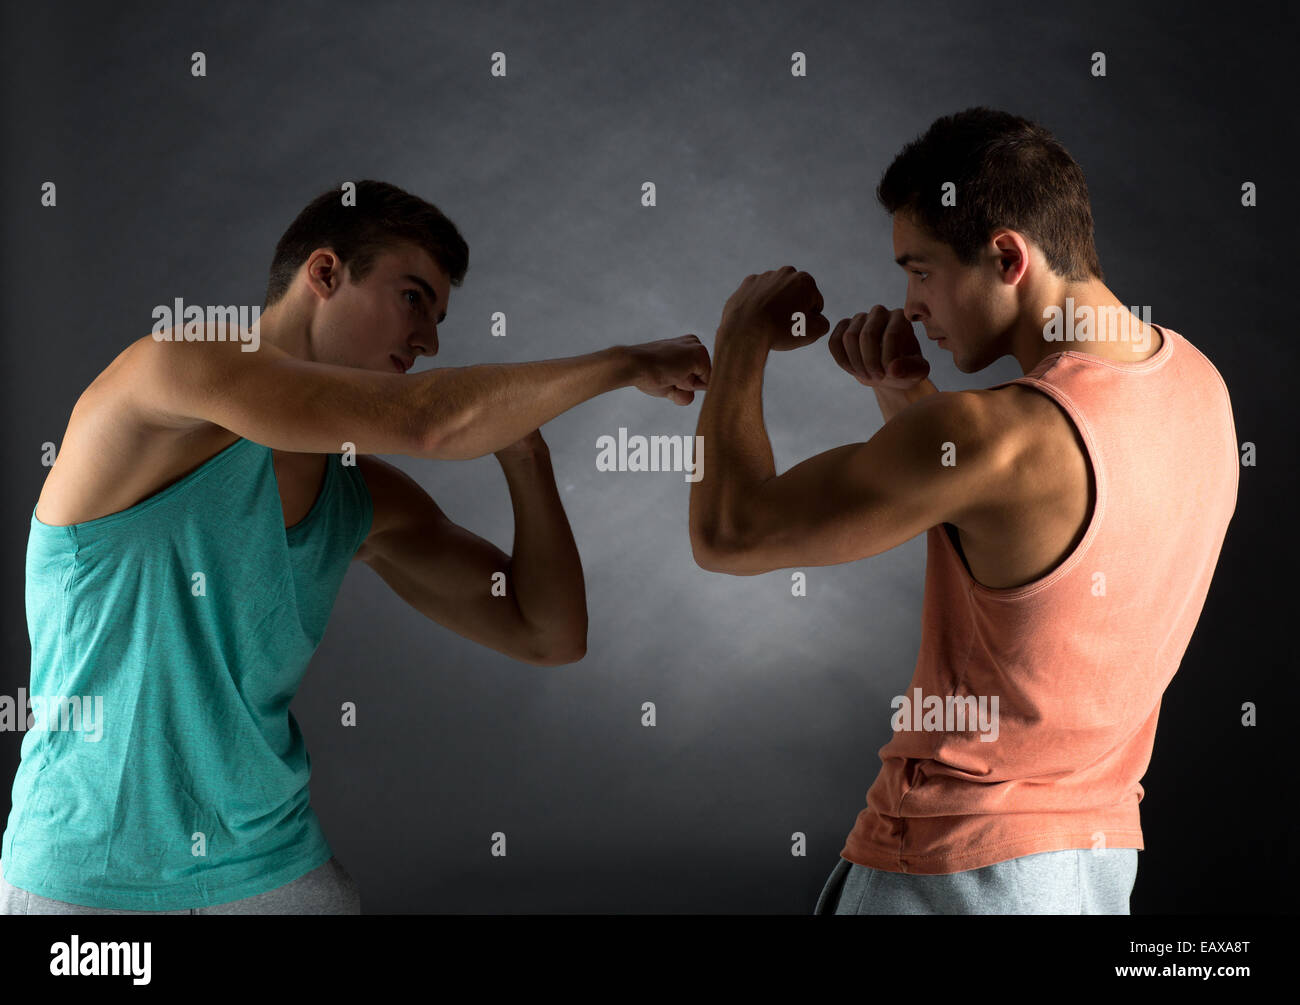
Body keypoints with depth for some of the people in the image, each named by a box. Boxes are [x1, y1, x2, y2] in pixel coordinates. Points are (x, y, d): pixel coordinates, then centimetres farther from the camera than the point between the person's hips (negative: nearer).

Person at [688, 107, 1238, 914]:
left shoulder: (999, 435, -27)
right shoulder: (1195, 379, 0)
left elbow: (726, 534, -21)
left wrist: (742, 340, -8)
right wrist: (905, 396, -2)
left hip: (958, 858, -8)